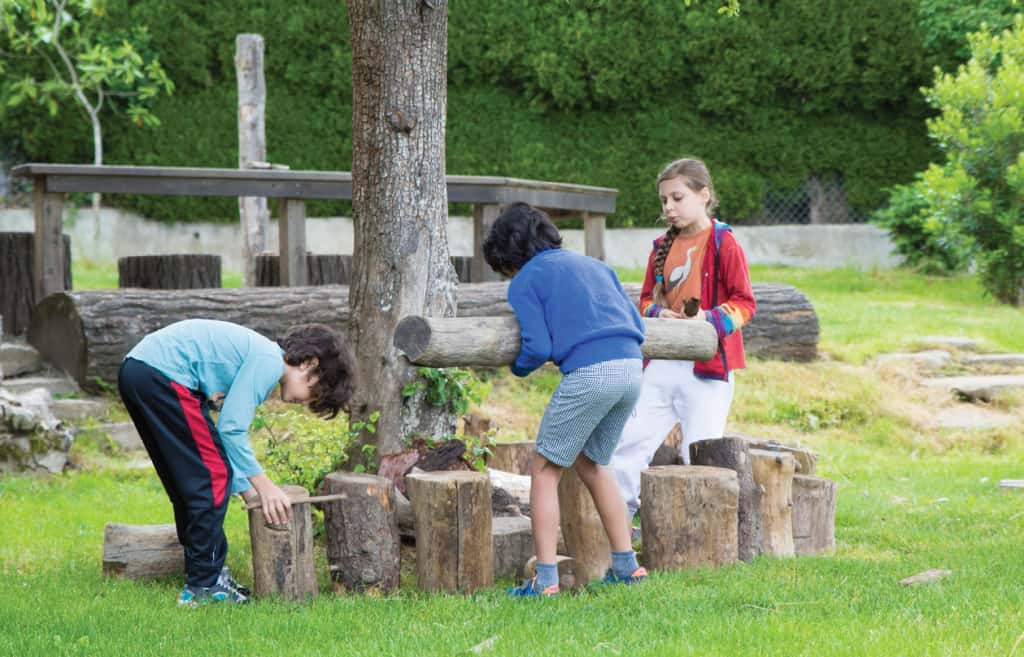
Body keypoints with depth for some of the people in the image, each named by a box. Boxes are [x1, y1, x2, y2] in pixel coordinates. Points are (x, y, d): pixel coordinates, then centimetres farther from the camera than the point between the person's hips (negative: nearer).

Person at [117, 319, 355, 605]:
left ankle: (203, 573, 28)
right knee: (213, 477, -4)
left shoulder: (256, 356, 22)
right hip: (162, 375, -11)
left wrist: (248, 492, 20)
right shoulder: (269, 362, -8)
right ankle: (203, 587, 0)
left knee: (189, 482, 18)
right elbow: (231, 429, -12)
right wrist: (263, 485, -3)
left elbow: (226, 432, 24)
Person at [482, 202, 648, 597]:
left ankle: (546, 579, -1)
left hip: (588, 372, -7)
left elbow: (538, 348, -3)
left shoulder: (524, 283, 8)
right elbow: (635, 324, 23)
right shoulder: (593, 265, 26)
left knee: (545, 470, 6)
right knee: (591, 464, 25)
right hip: (632, 368, 7)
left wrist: (518, 368, 18)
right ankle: (626, 565, 22)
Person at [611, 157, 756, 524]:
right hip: (662, 365, 6)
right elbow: (646, 300, 20)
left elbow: (744, 303, -5)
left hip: (707, 365, -6)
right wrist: (659, 313, -2)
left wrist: (709, 319, -21)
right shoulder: (663, 247, 13)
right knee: (629, 441, 0)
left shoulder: (723, 243, -5)